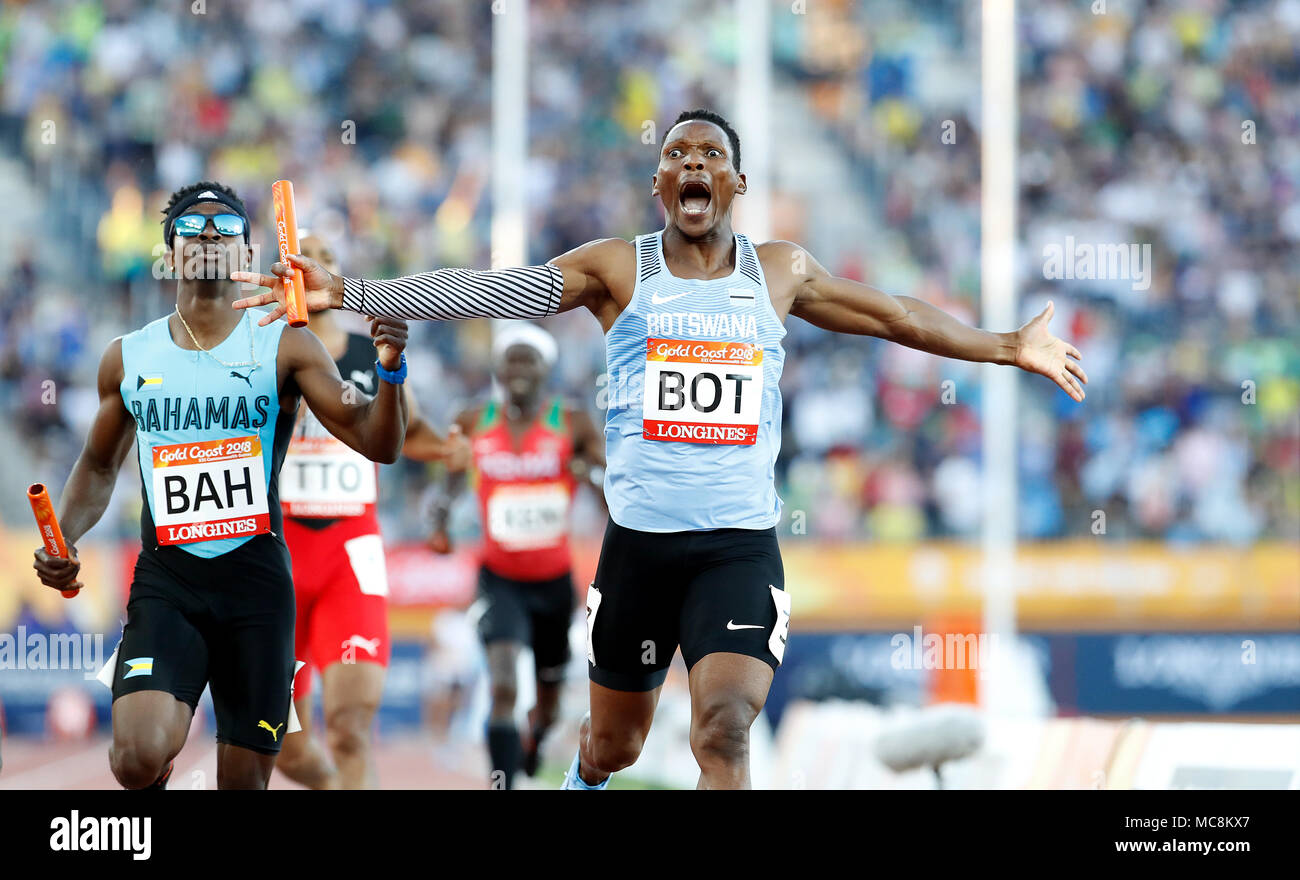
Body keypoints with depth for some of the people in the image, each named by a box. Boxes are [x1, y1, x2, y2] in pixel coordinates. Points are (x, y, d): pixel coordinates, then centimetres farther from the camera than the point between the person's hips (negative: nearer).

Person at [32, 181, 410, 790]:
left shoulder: (285, 348, 1)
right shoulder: (128, 359, 8)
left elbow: (377, 443, -5)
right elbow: (99, 467, 22)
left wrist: (389, 372, -24)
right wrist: (63, 541, 5)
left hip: (256, 579, 0)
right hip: (166, 582, 0)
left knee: (245, 780, 4)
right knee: (140, 759, -23)